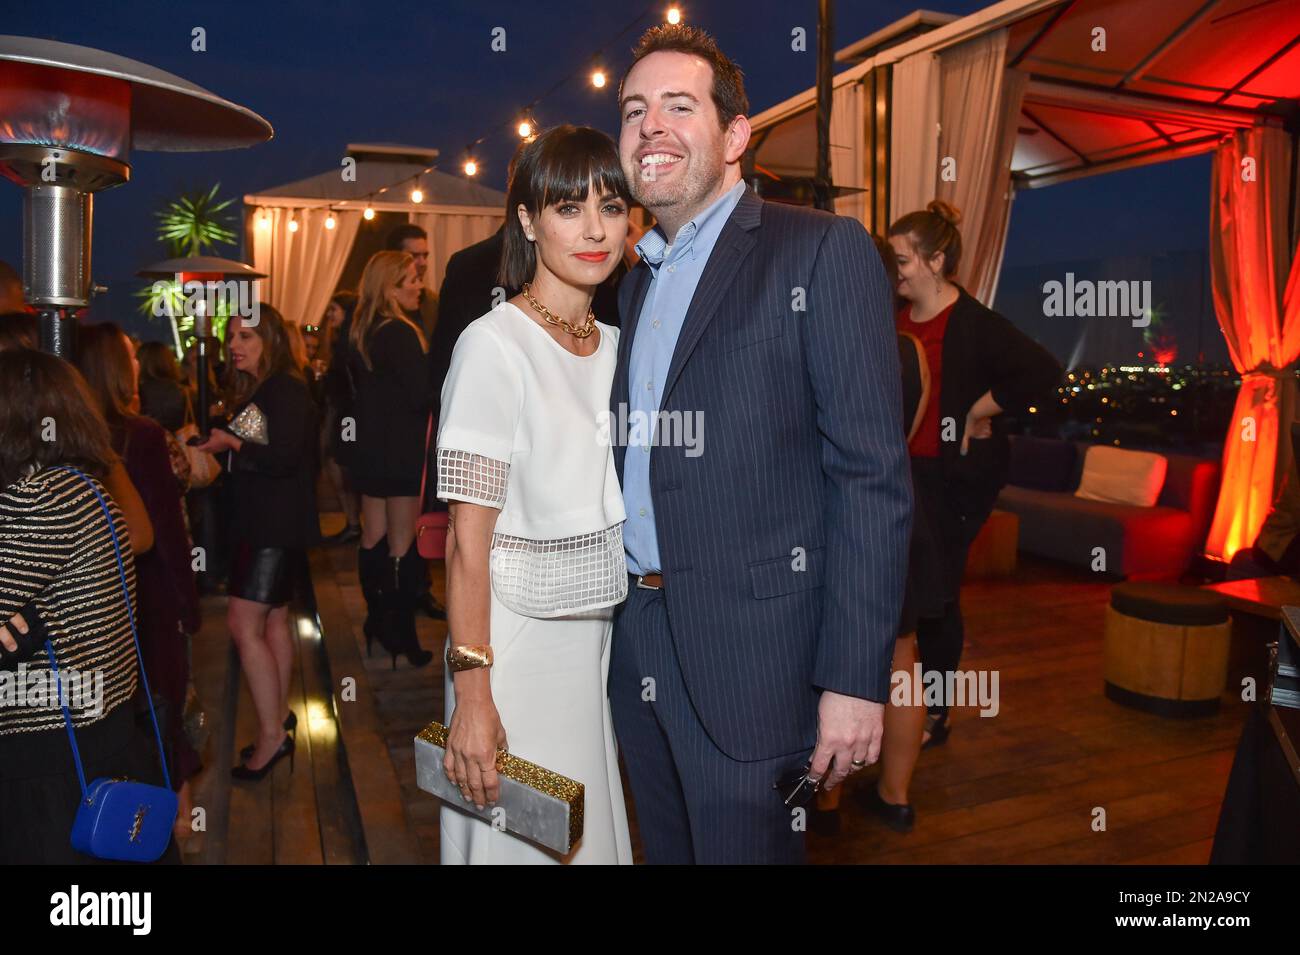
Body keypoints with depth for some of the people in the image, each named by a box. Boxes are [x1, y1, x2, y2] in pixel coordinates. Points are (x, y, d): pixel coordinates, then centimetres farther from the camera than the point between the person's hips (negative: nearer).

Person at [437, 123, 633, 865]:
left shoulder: (618, 346, 7)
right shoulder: (496, 345, -14)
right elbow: (468, 537, -16)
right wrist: (472, 696, -19)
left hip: (606, 640, 6)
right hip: (518, 643, -6)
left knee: (593, 834, 19)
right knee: (528, 838, 10)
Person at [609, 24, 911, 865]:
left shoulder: (822, 251, -8)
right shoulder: (637, 281, 14)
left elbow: (874, 477, -14)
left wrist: (854, 677, -17)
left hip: (750, 658, -6)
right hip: (639, 650, 7)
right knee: (667, 847, 21)